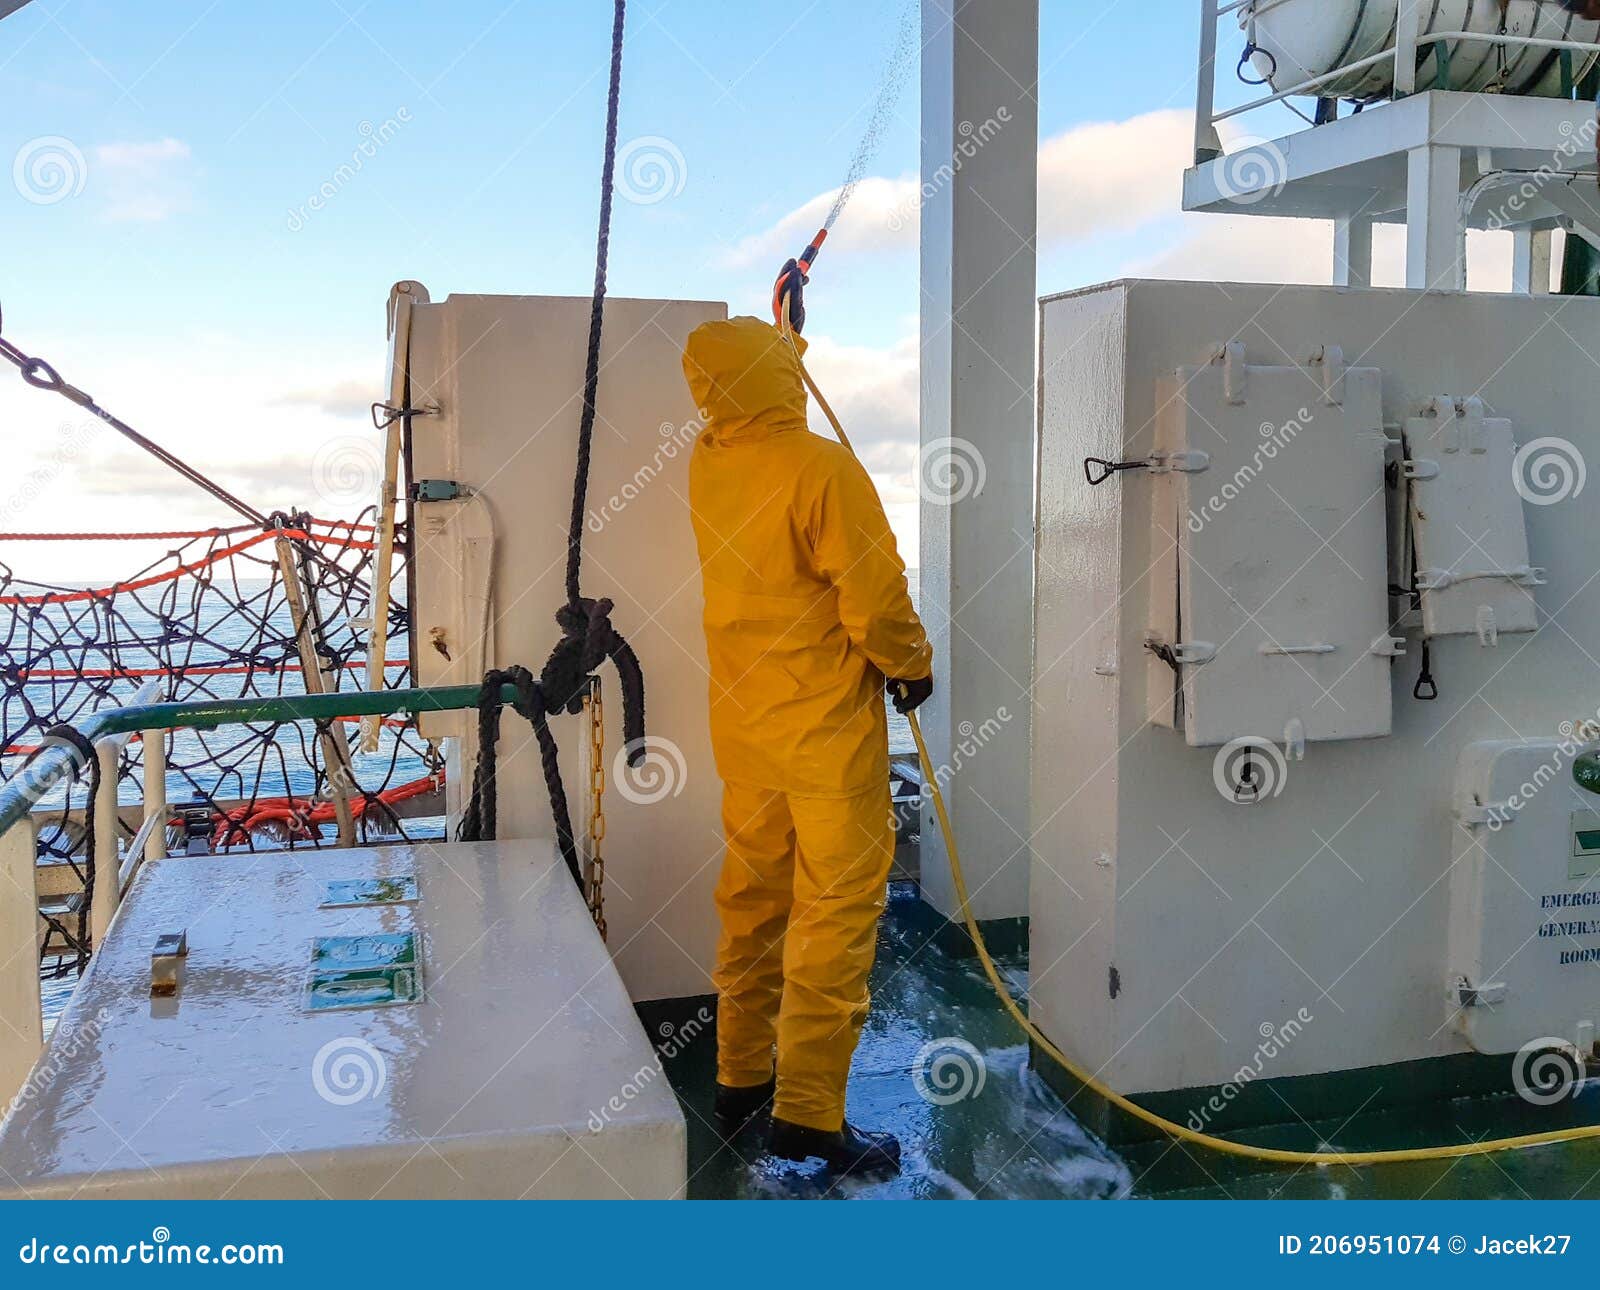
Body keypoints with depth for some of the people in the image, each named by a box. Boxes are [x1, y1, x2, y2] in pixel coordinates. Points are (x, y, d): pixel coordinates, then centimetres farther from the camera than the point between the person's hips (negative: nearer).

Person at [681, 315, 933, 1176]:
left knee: (752, 898, 17)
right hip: (827, 725, -7)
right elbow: (874, 595, -19)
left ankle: (740, 1077, 30)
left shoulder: (705, 463, 1)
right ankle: (809, 1113, 7)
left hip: (742, 724, 7)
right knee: (835, 909, 1)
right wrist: (910, 663, 3)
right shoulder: (820, 466, -20)